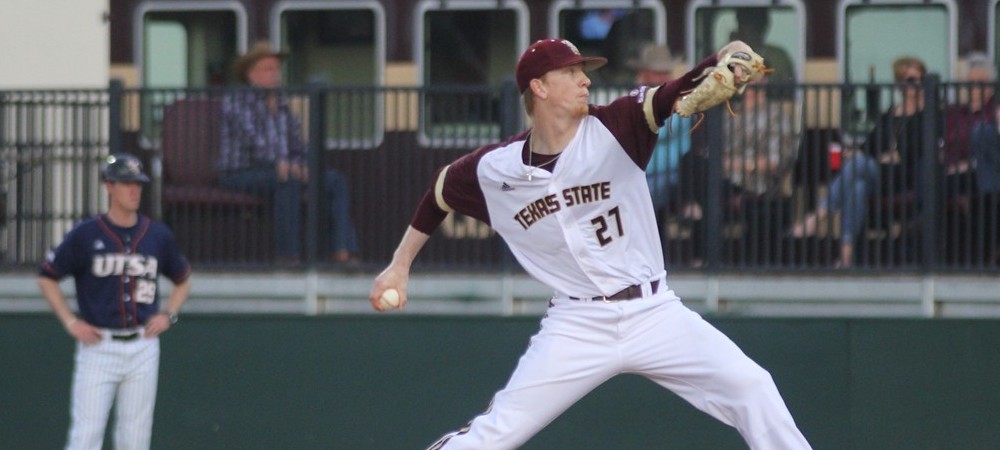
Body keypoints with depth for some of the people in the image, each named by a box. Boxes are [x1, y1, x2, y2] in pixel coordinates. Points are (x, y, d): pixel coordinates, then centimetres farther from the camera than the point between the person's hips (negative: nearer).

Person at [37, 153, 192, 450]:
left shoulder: (158, 236, 7)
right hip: (98, 346, -3)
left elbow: (183, 280, 22)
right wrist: (70, 322, -3)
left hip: (143, 349, 3)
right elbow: (46, 277, 6)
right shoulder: (86, 235, -2)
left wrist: (168, 314, 4)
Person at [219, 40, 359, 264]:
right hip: (241, 174, -8)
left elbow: (298, 144, 19)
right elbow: (248, 137, -19)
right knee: (288, 180, -37)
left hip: (277, 171, 8)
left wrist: (299, 164, -4)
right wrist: (278, 162, -31)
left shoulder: (282, 105, 18)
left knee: (336, 181, -9)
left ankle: (342, 251, -22)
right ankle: (288, 255, -39)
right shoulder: (236, 101, -5)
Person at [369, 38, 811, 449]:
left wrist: (725, 58, -42)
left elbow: (678, 93, -22)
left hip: (653, 312, 1)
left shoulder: (612, 129, -6)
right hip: (577, 325, 0)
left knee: (752, 389, -13)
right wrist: (400, 264, 19)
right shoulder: (494, 168, -2)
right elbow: (441, 192, 18)